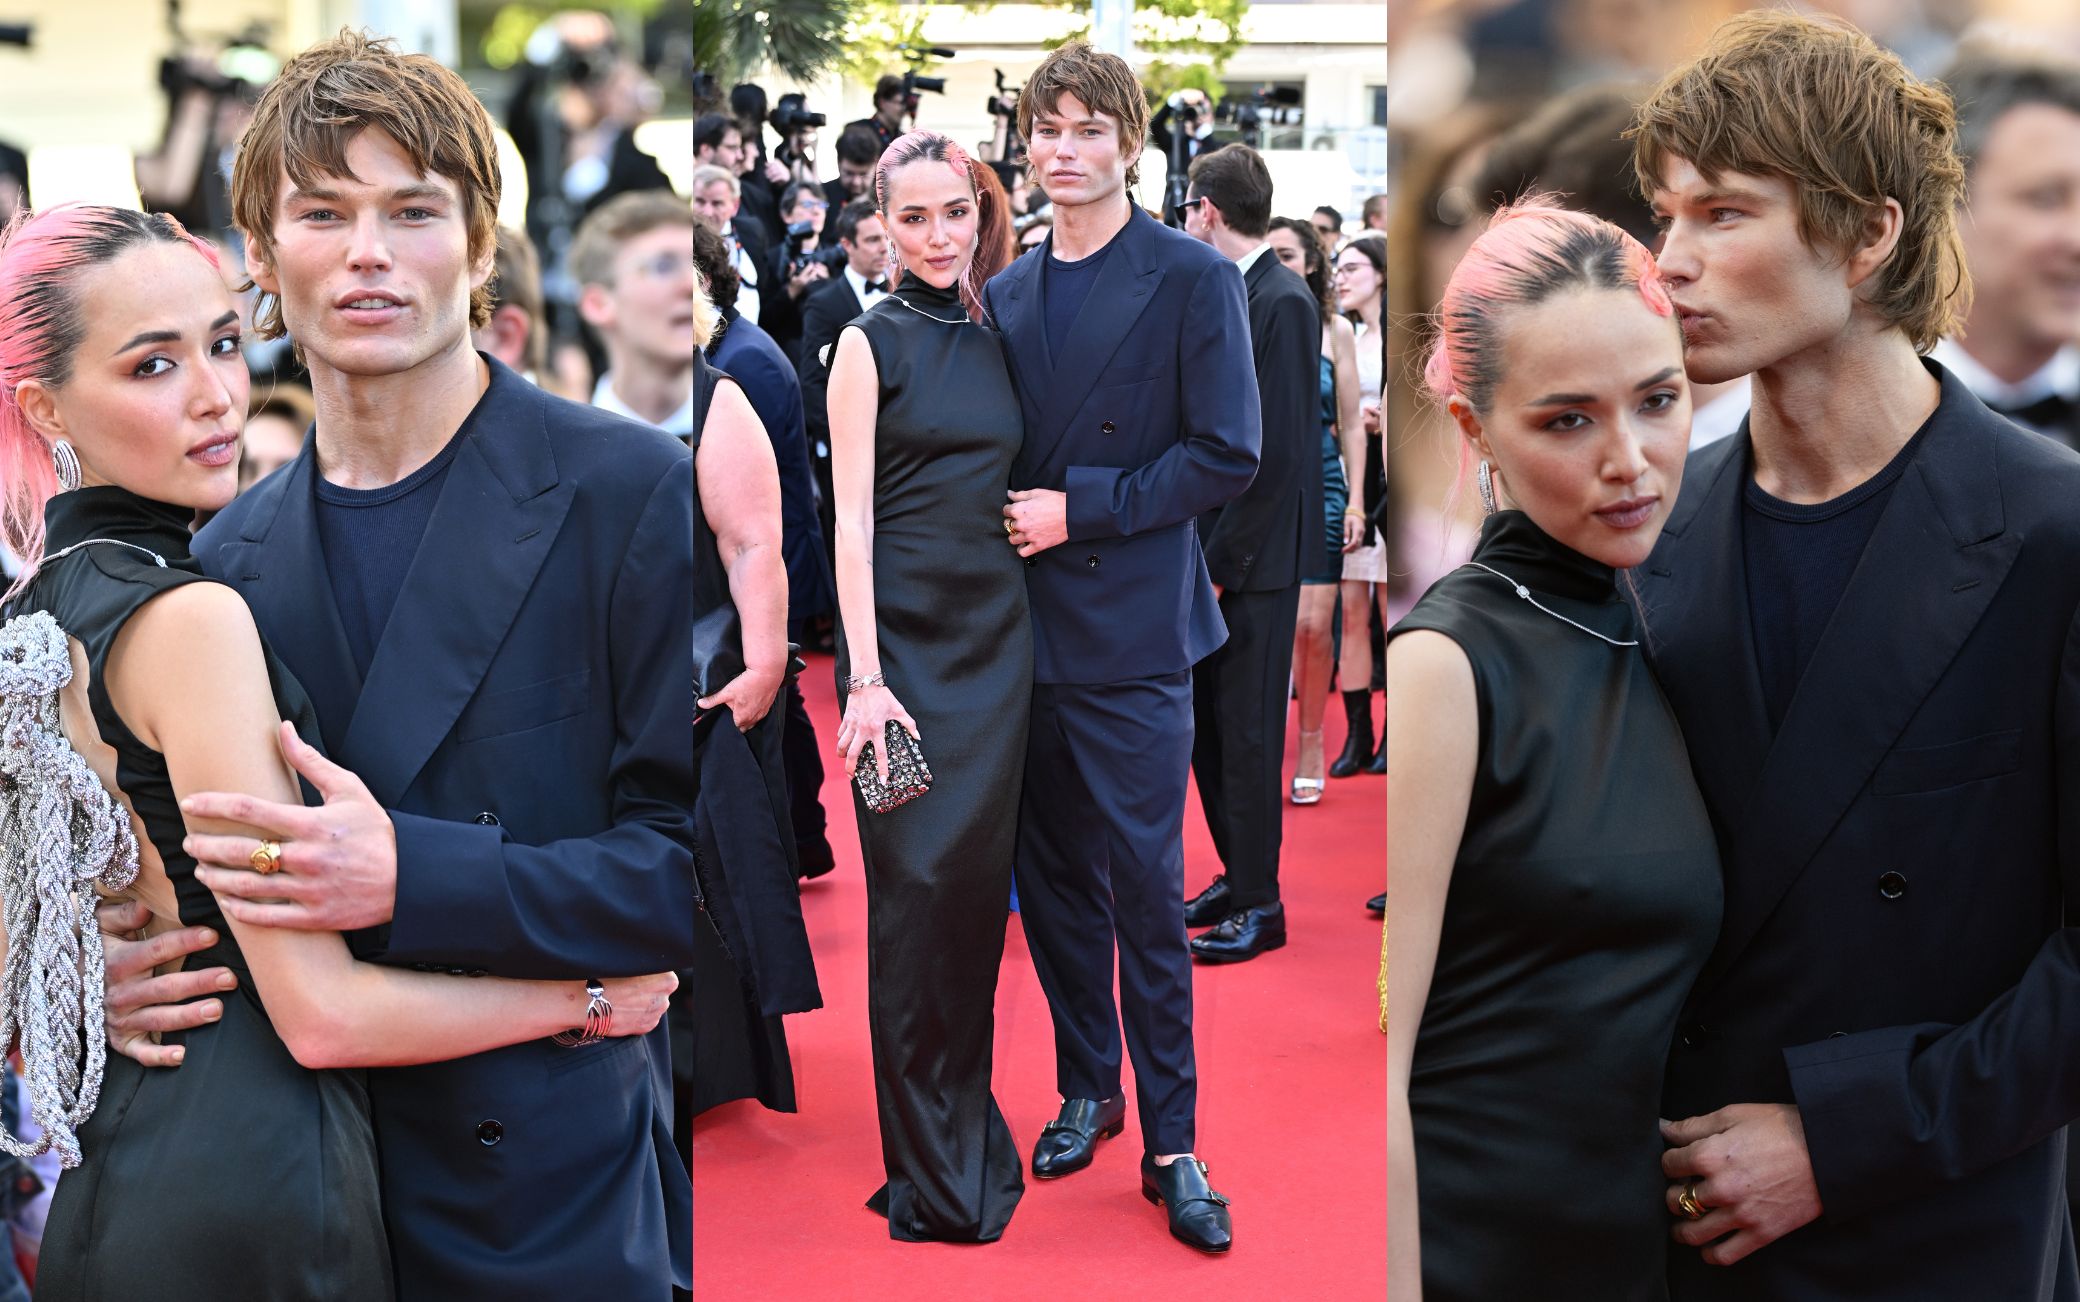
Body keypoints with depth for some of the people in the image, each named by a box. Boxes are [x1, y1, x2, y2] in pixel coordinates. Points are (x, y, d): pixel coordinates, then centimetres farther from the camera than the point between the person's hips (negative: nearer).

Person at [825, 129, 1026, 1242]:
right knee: (916, 884, -4)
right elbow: (852, 521, -8)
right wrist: (864, 677, -15)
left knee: (982, 878, 7)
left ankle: (970, 1125, 21)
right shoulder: (870, 344, -3)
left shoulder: (996, 343, 12)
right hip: (904, 635, -5)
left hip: (997, 634, 5)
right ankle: (927, 1170, 6)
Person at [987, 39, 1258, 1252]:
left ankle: (1171, 1141, 9)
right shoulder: (1007, 295, 12)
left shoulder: (1194, 278, -5)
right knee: (1053, 878, 13)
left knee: (1146, 889, -2)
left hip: (1130, 633, -5)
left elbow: (1227, 454, -10)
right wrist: (1001, 519, 1)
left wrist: (1082, 508, -14)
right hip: (1025, 628, 5)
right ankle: (1086, 1088, 29)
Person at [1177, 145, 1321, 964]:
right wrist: (1197, 549, 7)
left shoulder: (1282, 303, -15)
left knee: (1246, 732, 0)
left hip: (1252, 558, -8)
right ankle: (1237, 874, 27)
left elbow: (1278, 452, -18)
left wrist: (1222, 561, -17)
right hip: (1208, 547, 8)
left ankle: (1259, 904, 10)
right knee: (1207, 726, 14)